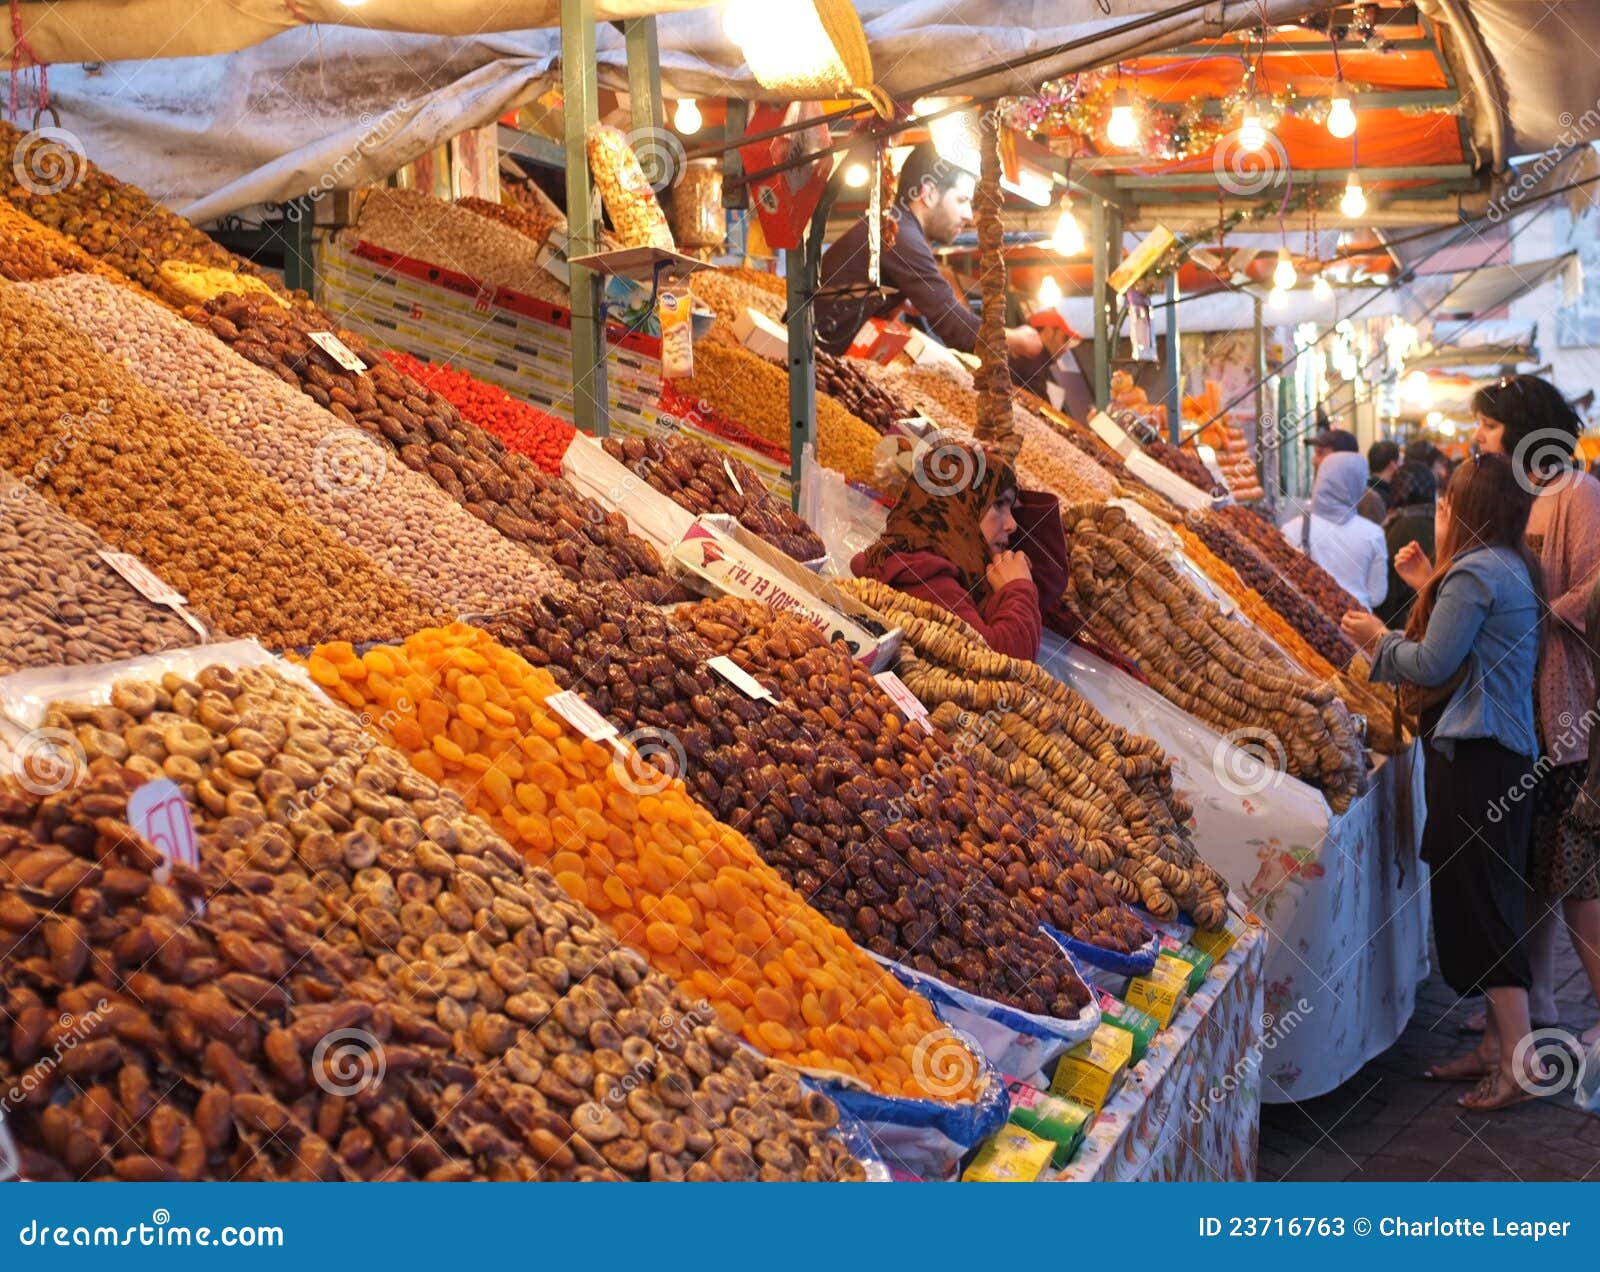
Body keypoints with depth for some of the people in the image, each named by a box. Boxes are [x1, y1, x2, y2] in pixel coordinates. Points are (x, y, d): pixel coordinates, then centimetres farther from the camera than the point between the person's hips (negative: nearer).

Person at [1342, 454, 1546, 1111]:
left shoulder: (1473, 573, -16)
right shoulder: (1511, 567, 15)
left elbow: (1432, 665, -17)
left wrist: (1378, 639, -1)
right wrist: (1428, 587, 20)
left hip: (1475, 759, -10)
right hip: (1506, 753, 10)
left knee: (1479, 900, -7)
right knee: (1486, 899, 15)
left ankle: (1520, 1063, -4)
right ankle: (1499, 1044, 22)